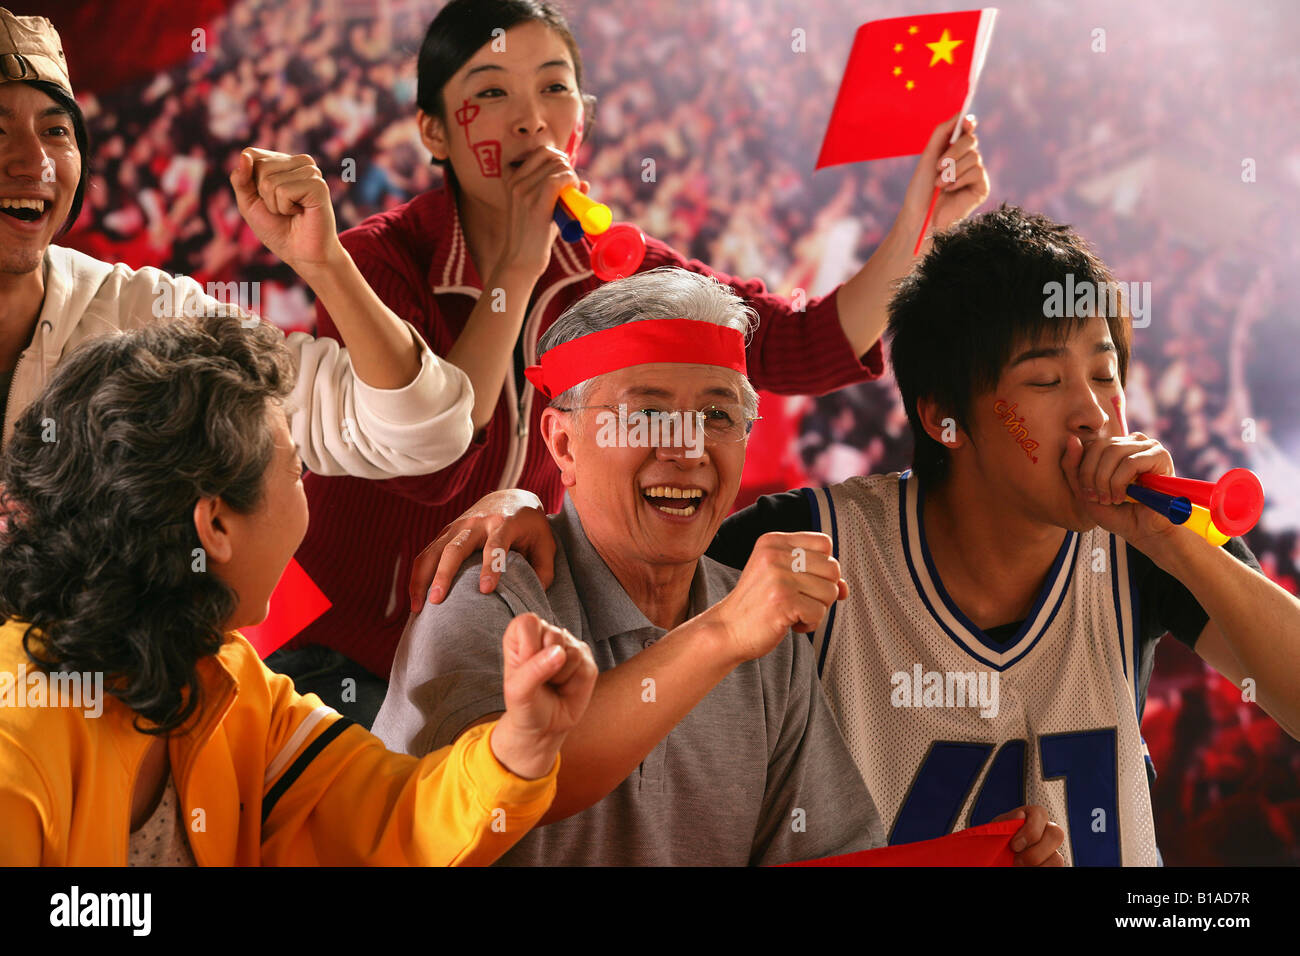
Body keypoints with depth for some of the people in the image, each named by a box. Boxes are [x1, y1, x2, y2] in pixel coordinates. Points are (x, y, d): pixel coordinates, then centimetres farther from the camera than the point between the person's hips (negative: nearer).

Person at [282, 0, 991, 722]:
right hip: (349, 657, -5)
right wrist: (519, 269, -30)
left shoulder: (603, 268, -2)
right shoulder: (378, 258, -16)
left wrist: (921, 219, -21)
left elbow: (802, 346, -8)